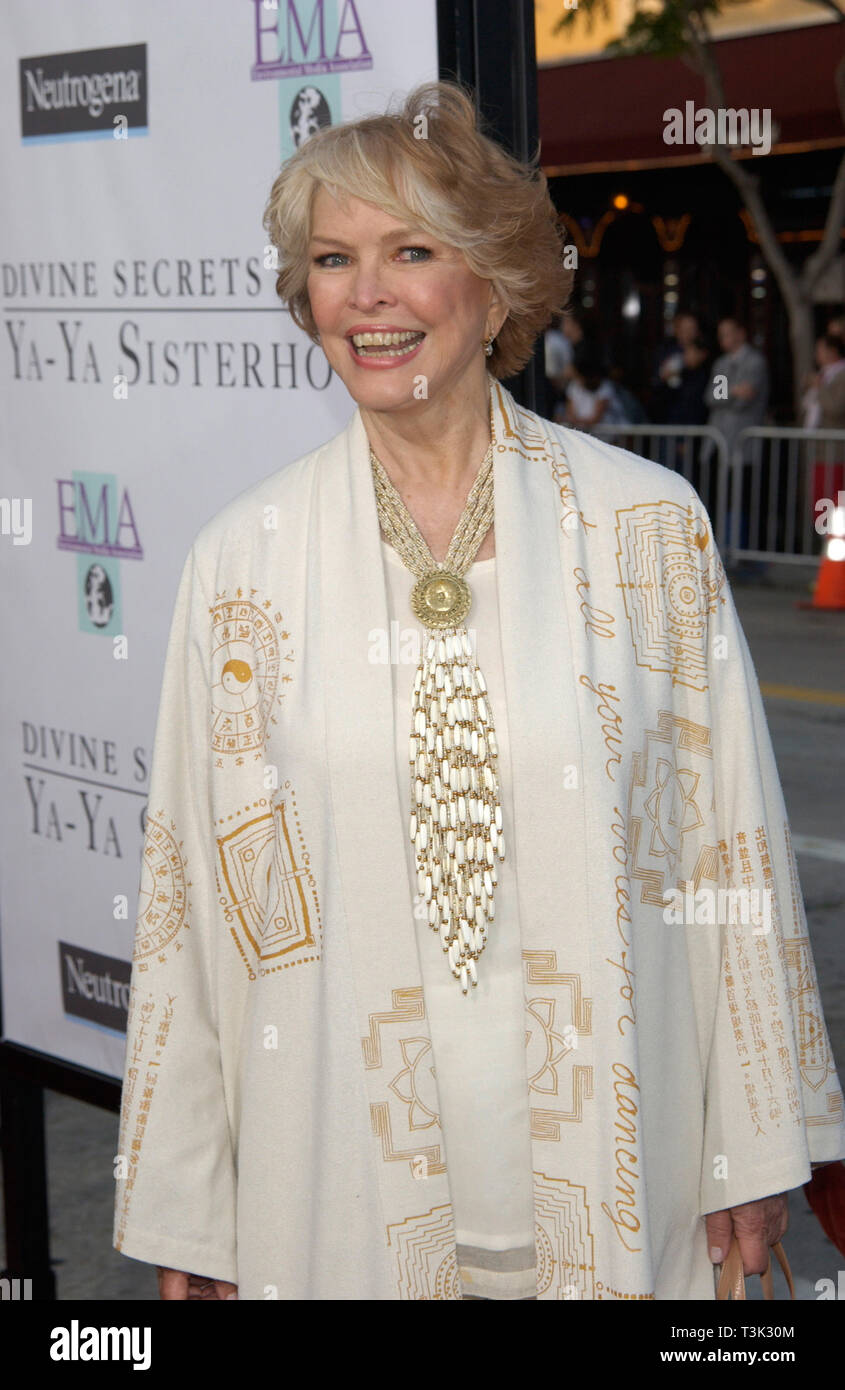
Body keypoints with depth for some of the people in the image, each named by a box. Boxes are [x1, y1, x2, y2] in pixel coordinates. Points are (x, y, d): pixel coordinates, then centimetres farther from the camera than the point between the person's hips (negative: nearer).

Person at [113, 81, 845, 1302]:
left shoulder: (649, 524, -3)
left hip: (611, 1158, 0)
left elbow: (733, 841, 0)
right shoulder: (243, 558, -1)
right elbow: (192, 884, 1)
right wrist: (182, 1208, 2)